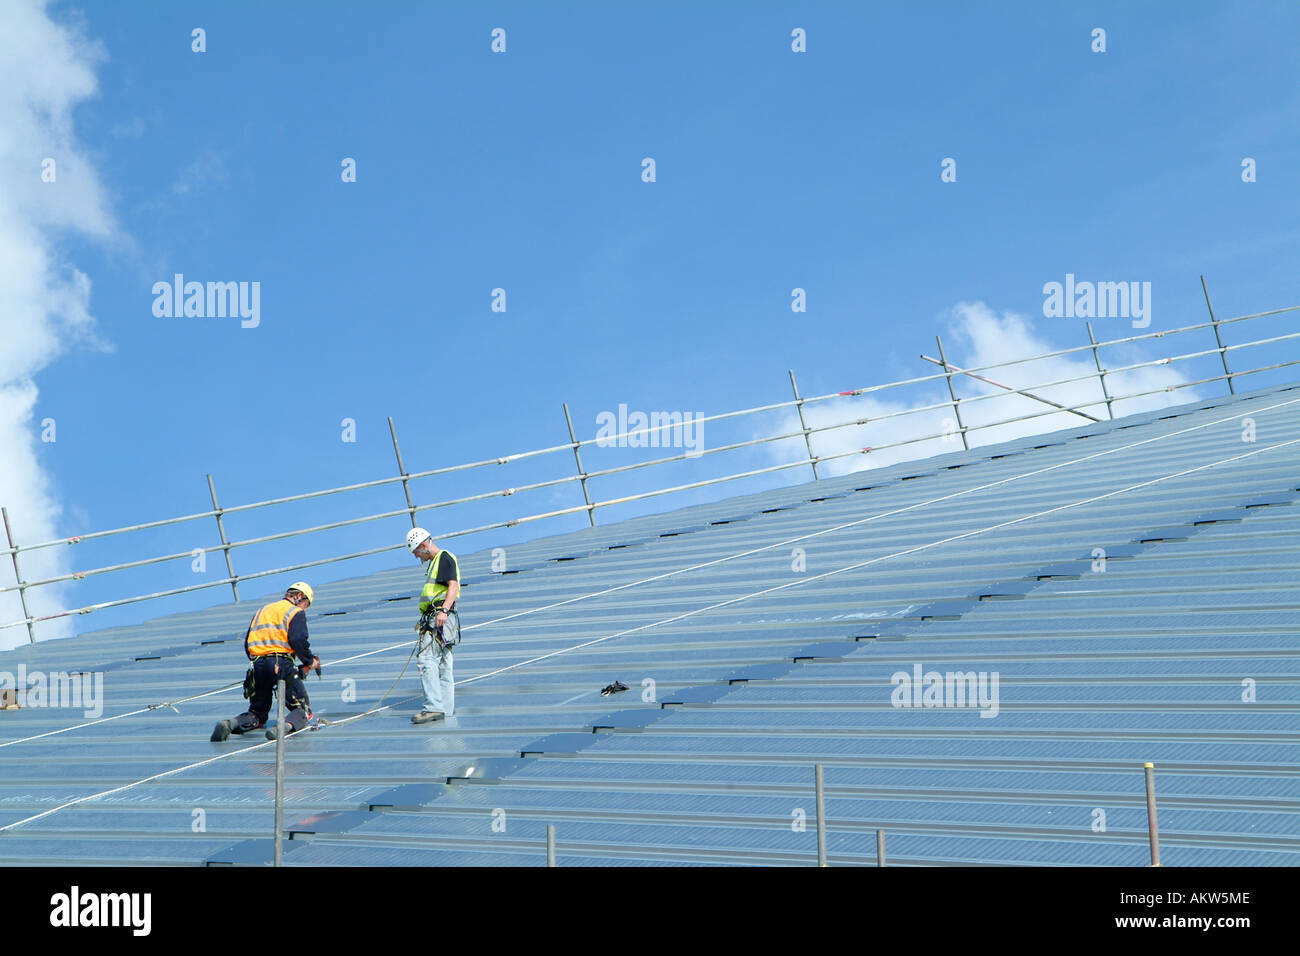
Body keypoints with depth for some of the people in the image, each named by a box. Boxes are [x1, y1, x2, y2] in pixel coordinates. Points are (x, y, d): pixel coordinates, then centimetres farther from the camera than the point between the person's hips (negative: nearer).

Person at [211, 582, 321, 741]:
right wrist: (310, 661, 1)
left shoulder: (263, 611, 26)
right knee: (302, 709, 3)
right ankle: (287, 725, -32)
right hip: (281, 664, -5)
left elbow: (247, 643, 21)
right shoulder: (295, 612, 5)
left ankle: (231, 724, -14)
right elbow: (298, 640, -12)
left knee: (257, 712, 17)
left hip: (258, 666, 5)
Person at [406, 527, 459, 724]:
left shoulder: (444, 558, -6)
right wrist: (424, 621, 35)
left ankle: (434, 707, -26)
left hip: (441, 619, -11)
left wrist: (443, 611, -32)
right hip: (435, 619, 11)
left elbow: (453, 586, -19)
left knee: (426, 658, -19)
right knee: (442, 665, 8)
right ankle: (446, 710, 9)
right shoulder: (435, 562, 26)